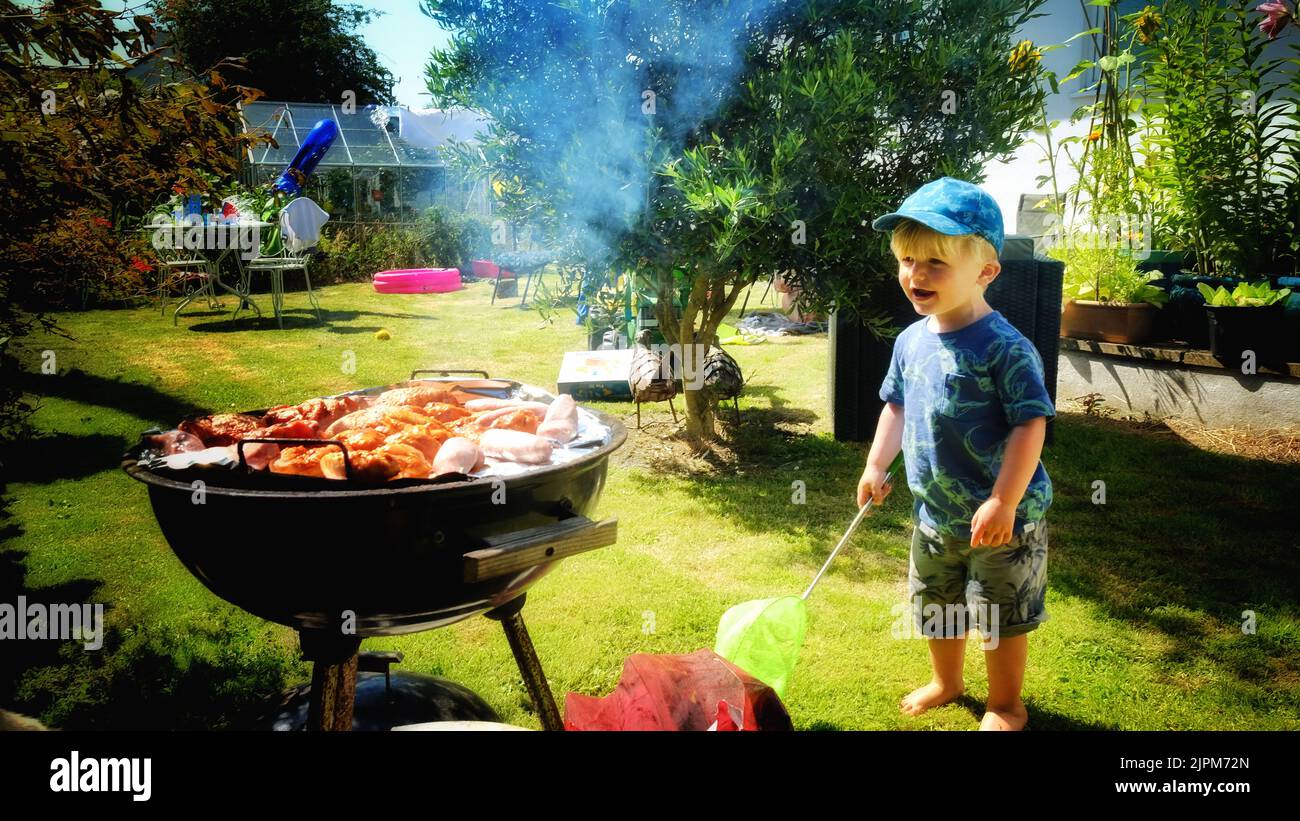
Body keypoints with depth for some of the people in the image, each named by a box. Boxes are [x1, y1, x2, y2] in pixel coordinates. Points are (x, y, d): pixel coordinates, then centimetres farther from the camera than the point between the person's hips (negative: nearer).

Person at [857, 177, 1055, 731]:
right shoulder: (911, 341, 0)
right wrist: (876, 466, 8)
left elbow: (1030, 425, -24)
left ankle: (1005, 706, 35)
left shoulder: (1004, 348, -23)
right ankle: (946, 682, 49)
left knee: (1002, 616, 12)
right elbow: (897, 405, 13)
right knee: (934, 605, 24)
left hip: (1002, 518, -7)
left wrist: (1003, 502, -26)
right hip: (934, 514, 7)